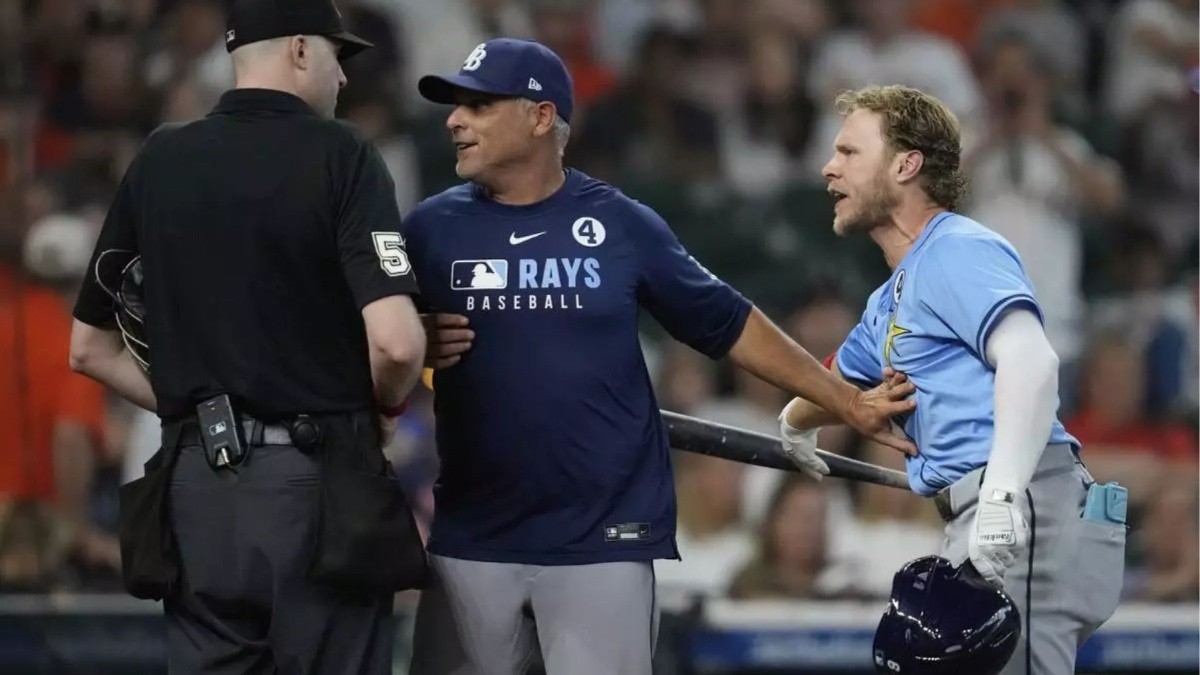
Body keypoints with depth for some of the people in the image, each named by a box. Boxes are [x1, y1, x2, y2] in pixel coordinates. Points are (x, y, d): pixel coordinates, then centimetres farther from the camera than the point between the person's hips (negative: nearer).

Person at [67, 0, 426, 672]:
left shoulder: (158, 162, 8)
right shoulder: (340, 155, -6)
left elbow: (90, 348, 13)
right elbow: (396, 340, -16)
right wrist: (386, 408, 3)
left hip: (198, 486, 4)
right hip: (319, 483, -4)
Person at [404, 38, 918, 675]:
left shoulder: (620, 223, 2)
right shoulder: (431, 228, 5)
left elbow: (728, 325, 9)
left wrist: (847, 402, 7)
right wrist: (416, 350, -12)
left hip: (604, 539, -2)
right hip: (471, 540, 2)